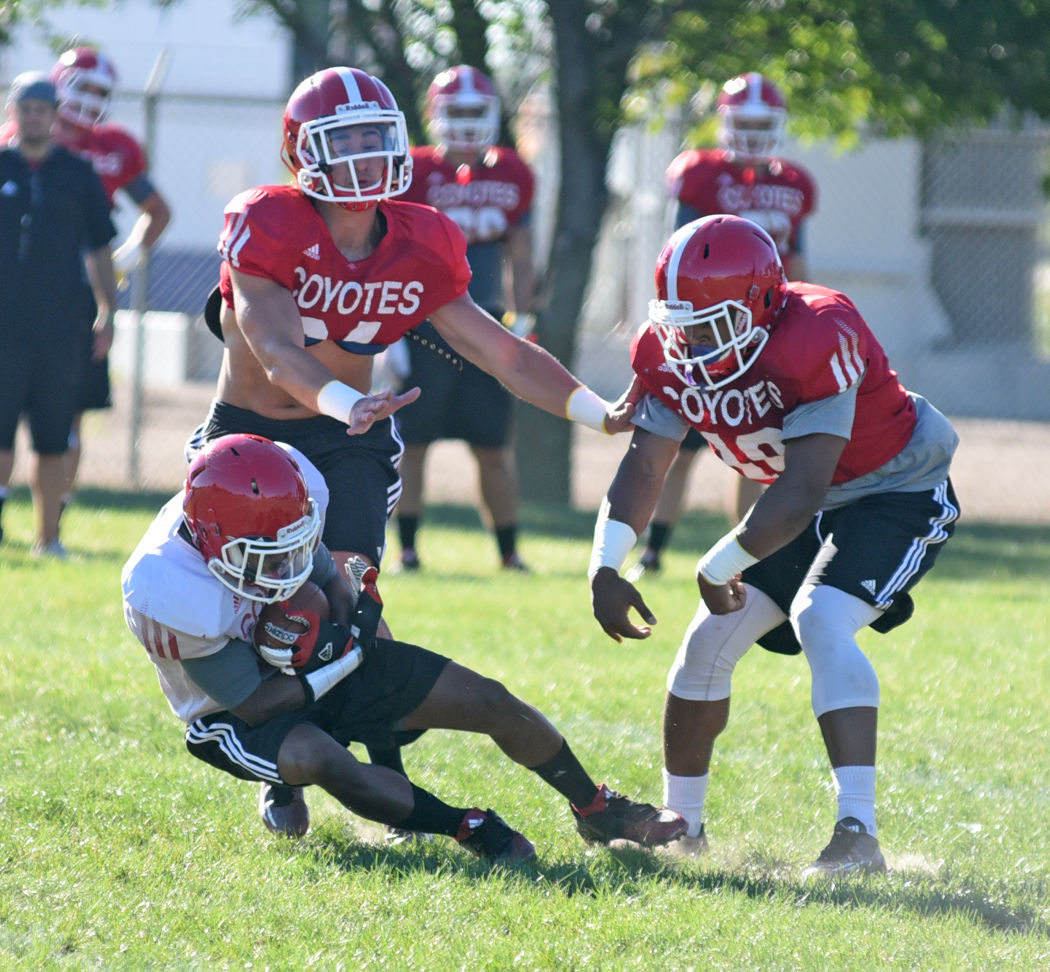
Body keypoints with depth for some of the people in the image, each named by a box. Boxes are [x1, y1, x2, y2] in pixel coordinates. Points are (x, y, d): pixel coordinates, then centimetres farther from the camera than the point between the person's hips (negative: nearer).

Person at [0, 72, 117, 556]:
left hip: (59, 330, 2)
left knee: (52, 442, 6)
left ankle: (48, 536, 13)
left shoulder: (78, 176, 8)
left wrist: (107, 311, 9)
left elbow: (98, 248, 15)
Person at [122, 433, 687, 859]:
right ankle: (471, 831, -25)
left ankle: (598, 813, 22)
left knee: (490, 703, -1)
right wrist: (343, 658, -26)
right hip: (232, 710, -6)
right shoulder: (167, 591, -35)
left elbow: (333, 579, 0)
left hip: (317, 669, 6)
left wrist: (347, 623, -22)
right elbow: (253, 703, -25)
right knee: (317, 758, -40)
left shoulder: (291, 485, -21)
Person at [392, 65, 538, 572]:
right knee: (411, 440, 0)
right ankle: (407, 547, 10)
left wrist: (520, 325, 8)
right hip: (424, 322, -3)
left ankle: (509, 550, 14)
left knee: (495, 448, 5)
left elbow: (520, 259, 14)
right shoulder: (415, 173, -5)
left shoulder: (511, 176, 7)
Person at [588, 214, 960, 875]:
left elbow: (804, 489, -35)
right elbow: (645, 465, -7)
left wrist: (719, 568, -27)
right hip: (807, 511, 8)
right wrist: (605, 568, -22)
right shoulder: (673, 356, -12)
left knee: (821, 622, -29)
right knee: (710, 641, 3)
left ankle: (859, 836, -35)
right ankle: (682, 826, 21)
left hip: (899, 495, -8)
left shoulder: (815, 341, -35)